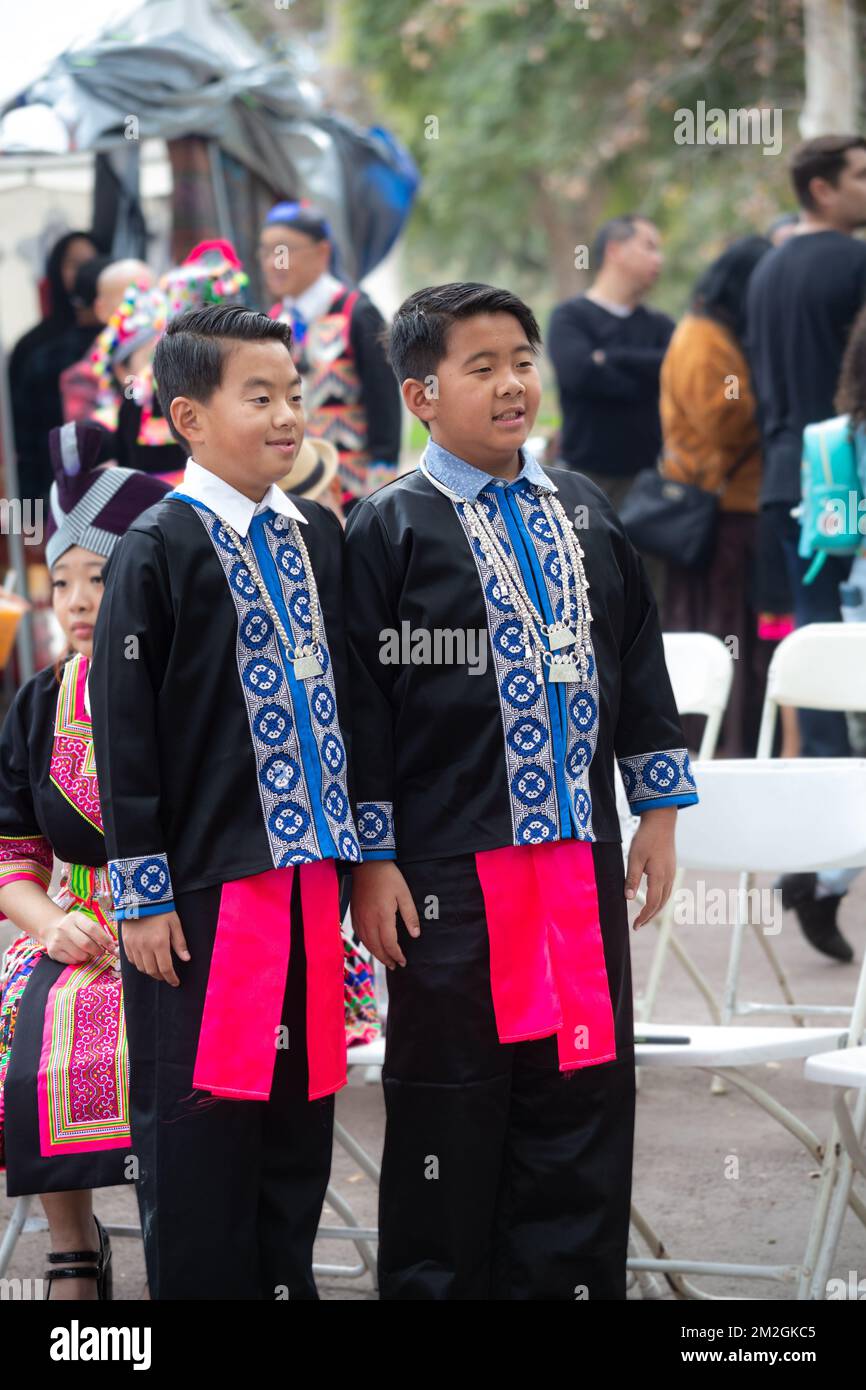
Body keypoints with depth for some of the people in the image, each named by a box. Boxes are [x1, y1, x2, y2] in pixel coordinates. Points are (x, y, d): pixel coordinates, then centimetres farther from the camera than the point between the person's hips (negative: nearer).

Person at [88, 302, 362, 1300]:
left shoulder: (316, 537, 11)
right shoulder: (161, 550, -9)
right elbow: (124, 731, -10)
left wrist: (356, 849, 16)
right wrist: (142, 892, -12)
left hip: (306, 874, 6)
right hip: (204, 886, -6)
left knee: (299, 1105, 11)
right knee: (202, 1118, -1)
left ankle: (288, 1282, 20)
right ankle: (202, 1288, 8)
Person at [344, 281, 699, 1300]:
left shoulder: (582, 512, 10)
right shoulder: (392, 527, -6)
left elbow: (636, 661, 16)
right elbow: (359, 695, -7)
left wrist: (658, 808, 13)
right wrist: (372, 860, -10)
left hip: (580, 864, 5)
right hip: (448, 871, -5)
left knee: (583, 1094, 7)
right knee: (449, 1100, 3)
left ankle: (565, 1279, 17)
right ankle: (434, 1282, 14)